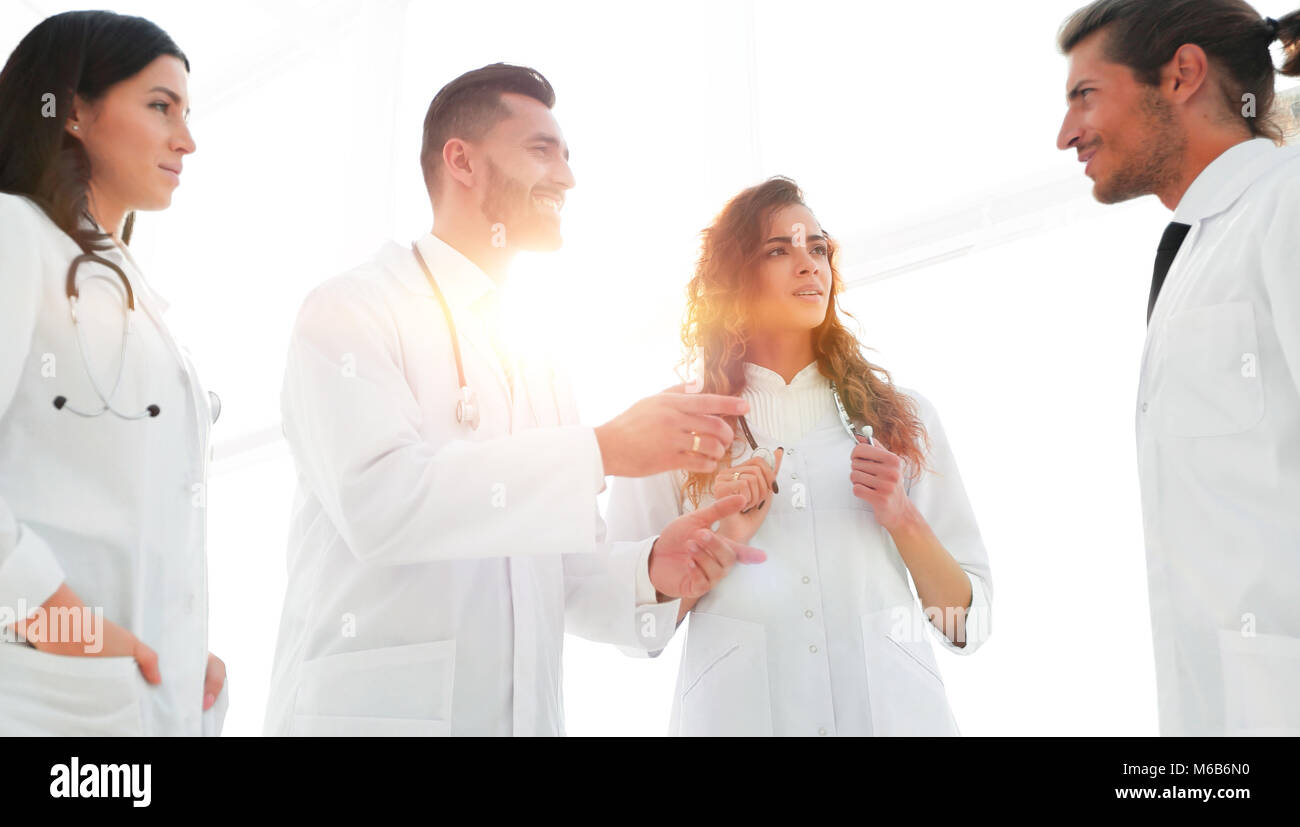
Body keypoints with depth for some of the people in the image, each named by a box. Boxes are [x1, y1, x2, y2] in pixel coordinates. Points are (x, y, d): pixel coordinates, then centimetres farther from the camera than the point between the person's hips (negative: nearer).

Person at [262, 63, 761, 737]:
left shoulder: (540, 369, 16)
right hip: (376, 710, -6)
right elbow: (377, 497, -20)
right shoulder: (352, 312, -3)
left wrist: (648, 573, -6)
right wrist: (603, 449, -21)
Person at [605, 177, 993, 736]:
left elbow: (966, 621, 6)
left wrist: (901, 517, -9)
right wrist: (718, 539, -13)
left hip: (891, 706, 2)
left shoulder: (901, 417, 8)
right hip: (742, 708, -1)